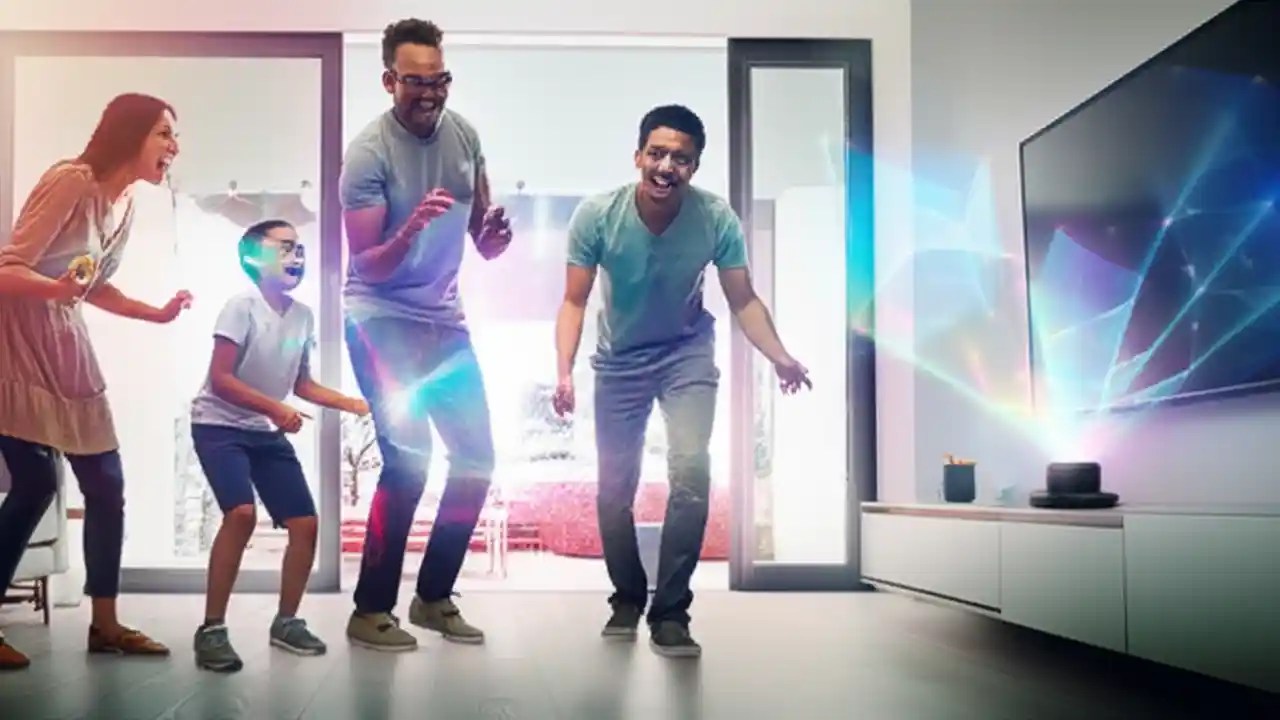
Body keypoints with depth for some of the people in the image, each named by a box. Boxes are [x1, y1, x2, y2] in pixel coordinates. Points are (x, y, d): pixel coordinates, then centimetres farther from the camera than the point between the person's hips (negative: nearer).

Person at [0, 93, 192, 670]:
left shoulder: (126, 202, 7)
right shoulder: (71, 182, -18)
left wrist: (158, 314, 11)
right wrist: (57, 288, -39)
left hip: (65, 346, 9)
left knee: (106, 483, 5)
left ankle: (105, 624, 15)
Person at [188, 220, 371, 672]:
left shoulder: (303, 316, 0)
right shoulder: (242, 307, -18)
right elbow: (219, 379, -21)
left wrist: (354, 404, 0)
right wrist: (276, 408, -29)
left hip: (268, 433, 7)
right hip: (219, 426, -7)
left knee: (305, 523, 2)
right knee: (242, 513, -28)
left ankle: (286, 622, 21)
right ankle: (211, 630, -17)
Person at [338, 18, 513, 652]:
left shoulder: (463, 134, -1)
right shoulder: (369, 153, -17)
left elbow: (479, 234, 6)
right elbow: (366, 267, -17)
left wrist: (493, 236, -17)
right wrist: (409, 231, -37)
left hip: (444, 318, 6)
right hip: (381, 319, -6)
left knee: (477, 457, 4)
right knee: (407, 458, -16)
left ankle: (434, 597, 18)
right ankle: (370, 610, -3)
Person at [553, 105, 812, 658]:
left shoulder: (717, 218, -23)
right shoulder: (596, 215, -24)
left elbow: (743, 301, -12)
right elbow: (575, 303, -17)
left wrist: (780, 358, -24)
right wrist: (564, 372, -30)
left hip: (687, 354, -1)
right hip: (619, 361, 1)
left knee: (692, 469, -20)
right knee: (614, 487, 6)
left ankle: (670, 612, -7)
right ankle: (627, 598, 30)